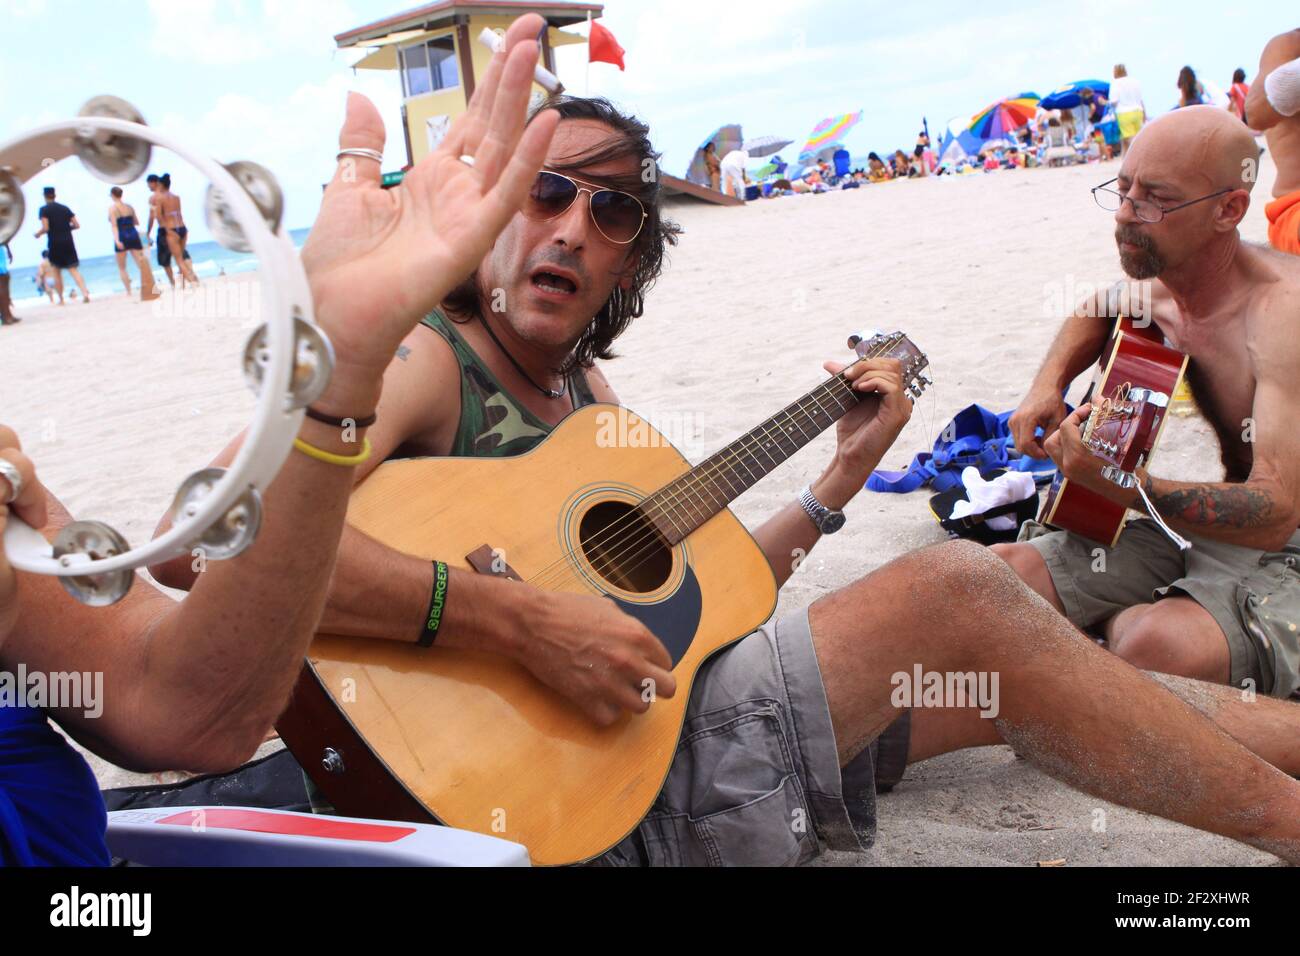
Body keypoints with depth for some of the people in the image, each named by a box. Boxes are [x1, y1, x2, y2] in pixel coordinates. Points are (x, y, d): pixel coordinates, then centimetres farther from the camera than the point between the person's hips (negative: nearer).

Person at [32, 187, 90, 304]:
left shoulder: (44, 210, -2)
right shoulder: (65, 208, 10)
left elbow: (45, 228, -12)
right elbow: (77, 225, 7)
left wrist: (38, 233, 8)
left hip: (54, 243, -3)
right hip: (68, 241, 3)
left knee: (57, 272, 10)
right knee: (74, 269, -1)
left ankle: (61, 299, 12)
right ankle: (85, 293, -21)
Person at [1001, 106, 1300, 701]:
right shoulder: (1150, 285, 0)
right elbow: (1097, 311, 27)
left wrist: (1118, 485, -42)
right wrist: (1048, 383, 6)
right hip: (1179, 528, 6)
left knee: (1156, 645, -37)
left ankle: (1116, 622, -4)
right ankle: (1122, 622, 8)